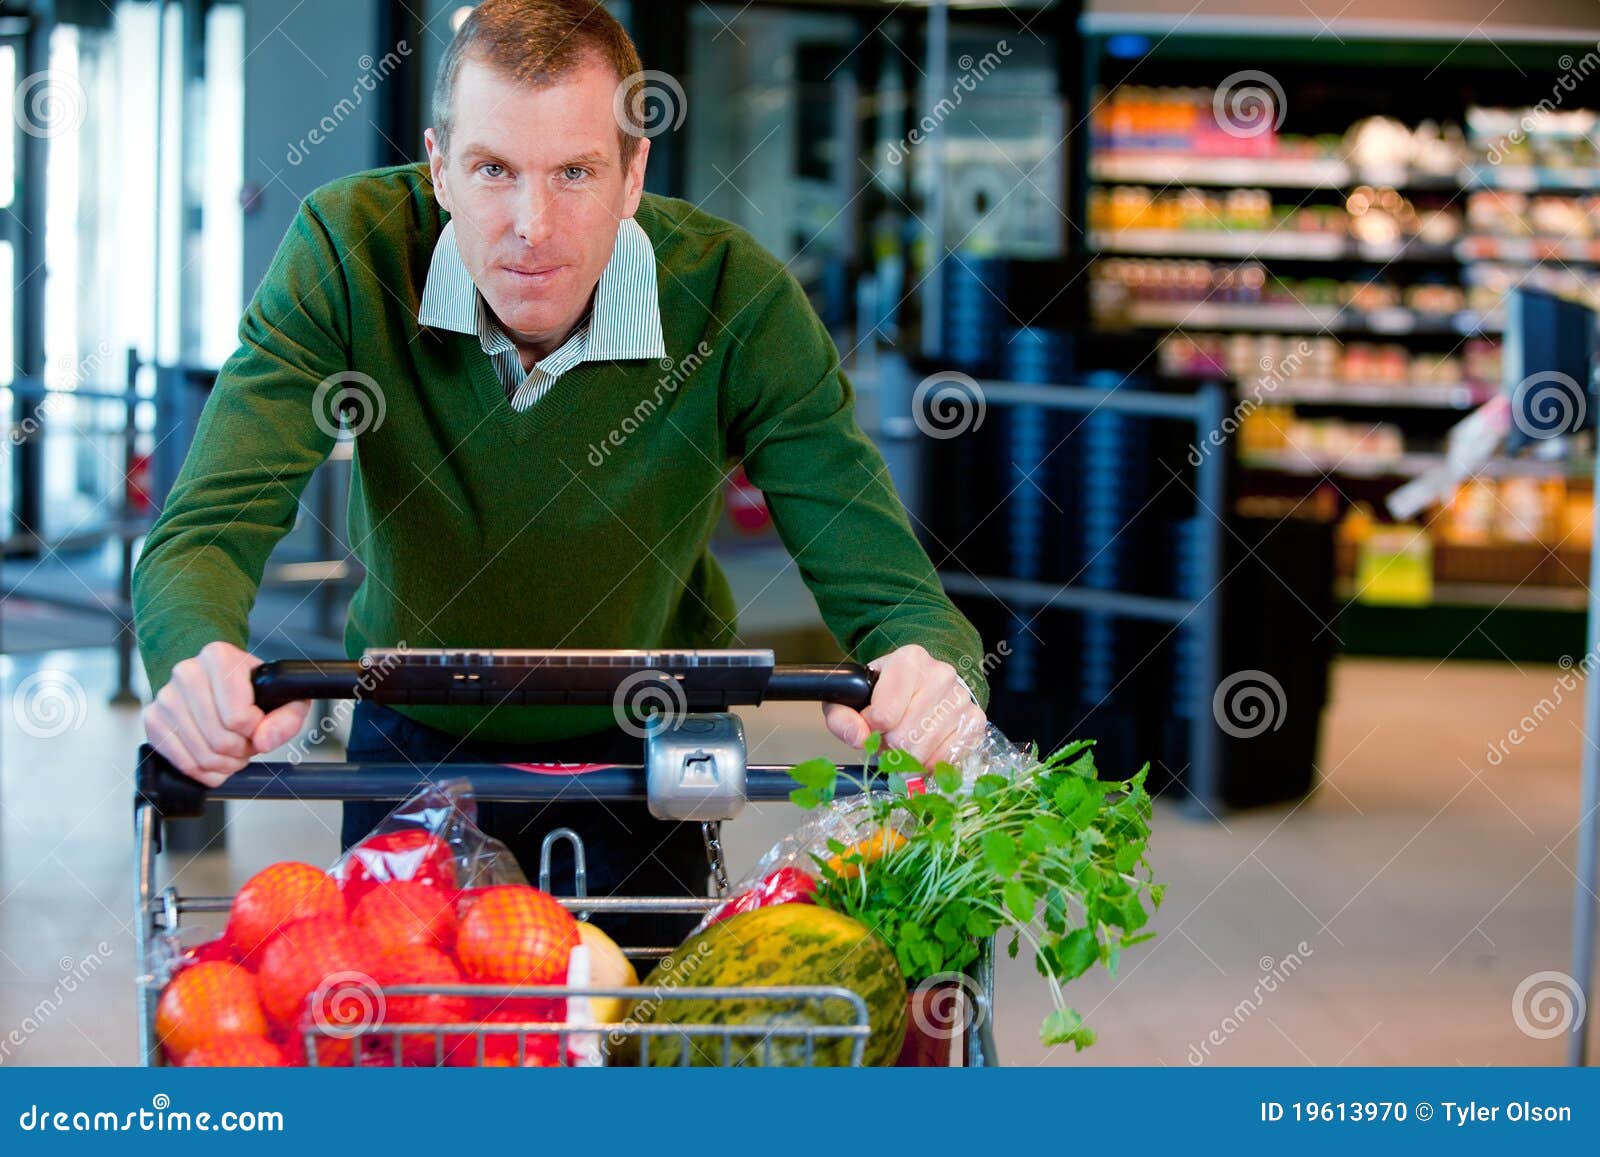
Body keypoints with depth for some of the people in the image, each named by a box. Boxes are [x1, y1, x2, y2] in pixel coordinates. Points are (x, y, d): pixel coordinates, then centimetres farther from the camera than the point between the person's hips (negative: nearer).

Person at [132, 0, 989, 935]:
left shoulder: (736, 300, -25)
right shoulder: (347, 255, -25)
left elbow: (889, 594, -26)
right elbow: (207, 538, -30)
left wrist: (931, 673, -52)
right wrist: (205, 665, -56)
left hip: (642, 752, 0)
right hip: (414, 744, 0)